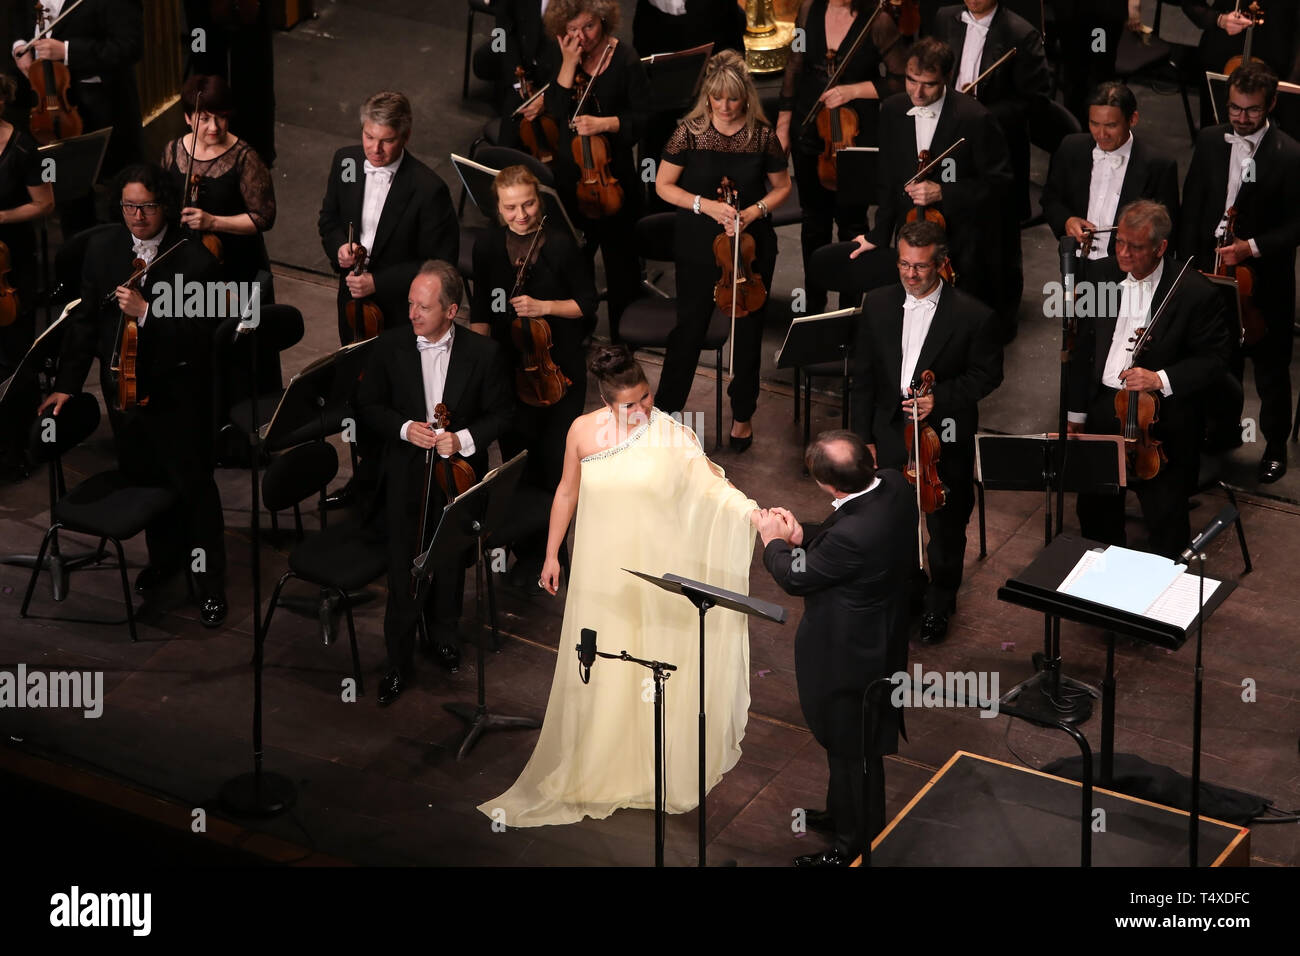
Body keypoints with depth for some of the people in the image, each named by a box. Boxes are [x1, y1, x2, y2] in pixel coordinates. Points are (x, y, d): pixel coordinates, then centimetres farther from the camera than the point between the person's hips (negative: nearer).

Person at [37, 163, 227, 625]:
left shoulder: (194, 258, -17)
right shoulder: (103, 249, -1)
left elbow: (203, 331, -21)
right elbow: (85, 319, 6)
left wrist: (146, 312, -31)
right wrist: (67, 382, 5)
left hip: (177, 392, -5)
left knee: (192, 484, 4)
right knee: (142, 478, 18)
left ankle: (209, 581, 17)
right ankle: (164, 556, 41)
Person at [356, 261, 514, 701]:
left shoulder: (483, 352, -10)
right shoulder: (390, 346, -8)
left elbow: (500, 413, -1)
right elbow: (368, 404, 2)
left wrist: (463, 438, -18)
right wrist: (404, 428, -15)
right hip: (405, 475, 0)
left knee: (450, 562, 16)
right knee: (403, 570, -1)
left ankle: (445, 634, 42)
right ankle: (399, 662, 12)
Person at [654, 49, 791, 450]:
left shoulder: (763, 135, -8)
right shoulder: (691, 131, -10)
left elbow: (781, 187, 4)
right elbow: (663, 185, -4)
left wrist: (755, 211, -15)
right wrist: (705, 205, -18)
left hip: (752, 246, 1)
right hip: (698, 247, -1)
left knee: (747, 330, 13)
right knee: (689, 326, 5)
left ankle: (742, 414, 31)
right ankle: (665, 412, 17)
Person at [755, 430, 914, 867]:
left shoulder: (852, 535, -40)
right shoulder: (893, 484, -14)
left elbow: (796, 577, -20)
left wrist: (773, 541, -3)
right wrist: (803, 535, -4)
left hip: (848, 654, -9)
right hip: (882, 635, 9)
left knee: (851, 748, 13)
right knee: (859, 738, 29)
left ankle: (854, 844, 33)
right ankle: (843, 811, 51)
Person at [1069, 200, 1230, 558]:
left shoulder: (1196, 292, -12)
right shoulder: (1104, 274, 3)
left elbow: (1212, 360, -7)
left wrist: (1161, 379, -22)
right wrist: (1076, 413, 12)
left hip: (1162, 420, -4)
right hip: (1104, 408, 4)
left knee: (1165, 518, -3)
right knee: (1094, 508, 8)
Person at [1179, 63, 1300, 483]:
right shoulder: (1209, 141, -2)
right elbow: (1192, 207, 6)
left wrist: (1251, 248, -25)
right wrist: (1188, 262, 2)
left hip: (1265, 280, -4)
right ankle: (1224, 428, 42)